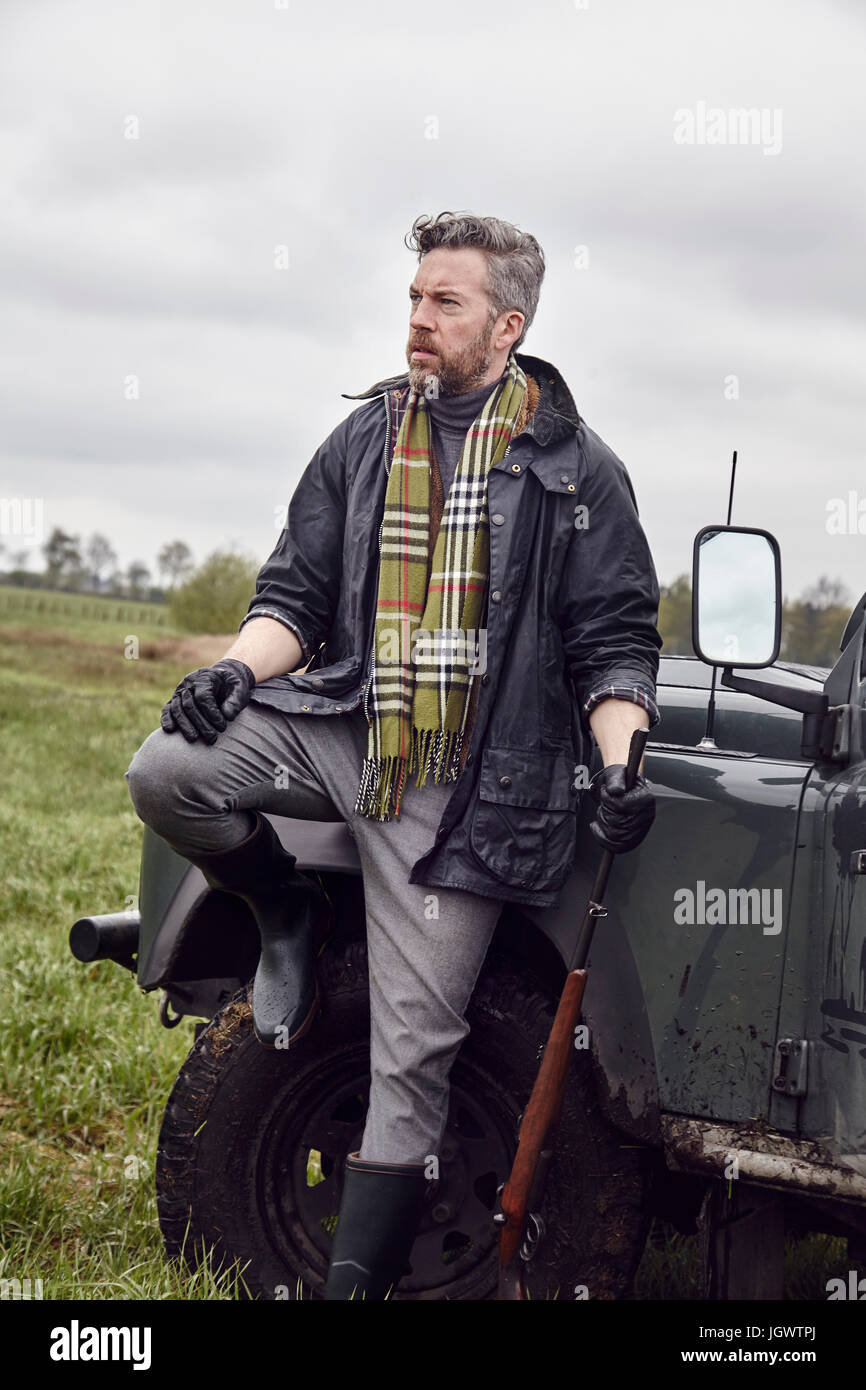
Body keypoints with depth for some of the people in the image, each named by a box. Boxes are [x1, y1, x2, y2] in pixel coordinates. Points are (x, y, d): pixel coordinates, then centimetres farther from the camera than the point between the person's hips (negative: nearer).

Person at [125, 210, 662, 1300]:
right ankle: (286, 913, 7)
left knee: (411, 1056, -4)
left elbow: (615, 640, 2)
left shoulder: (577, 471, 1)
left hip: (463, 788, -3)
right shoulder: (362, 442, 10)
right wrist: (239, 666, -9)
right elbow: (296, 593, 12)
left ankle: (358, 1273, 6)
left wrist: (622, 764, -15)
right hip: (340, 726, 4)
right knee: (165, 773, -23)